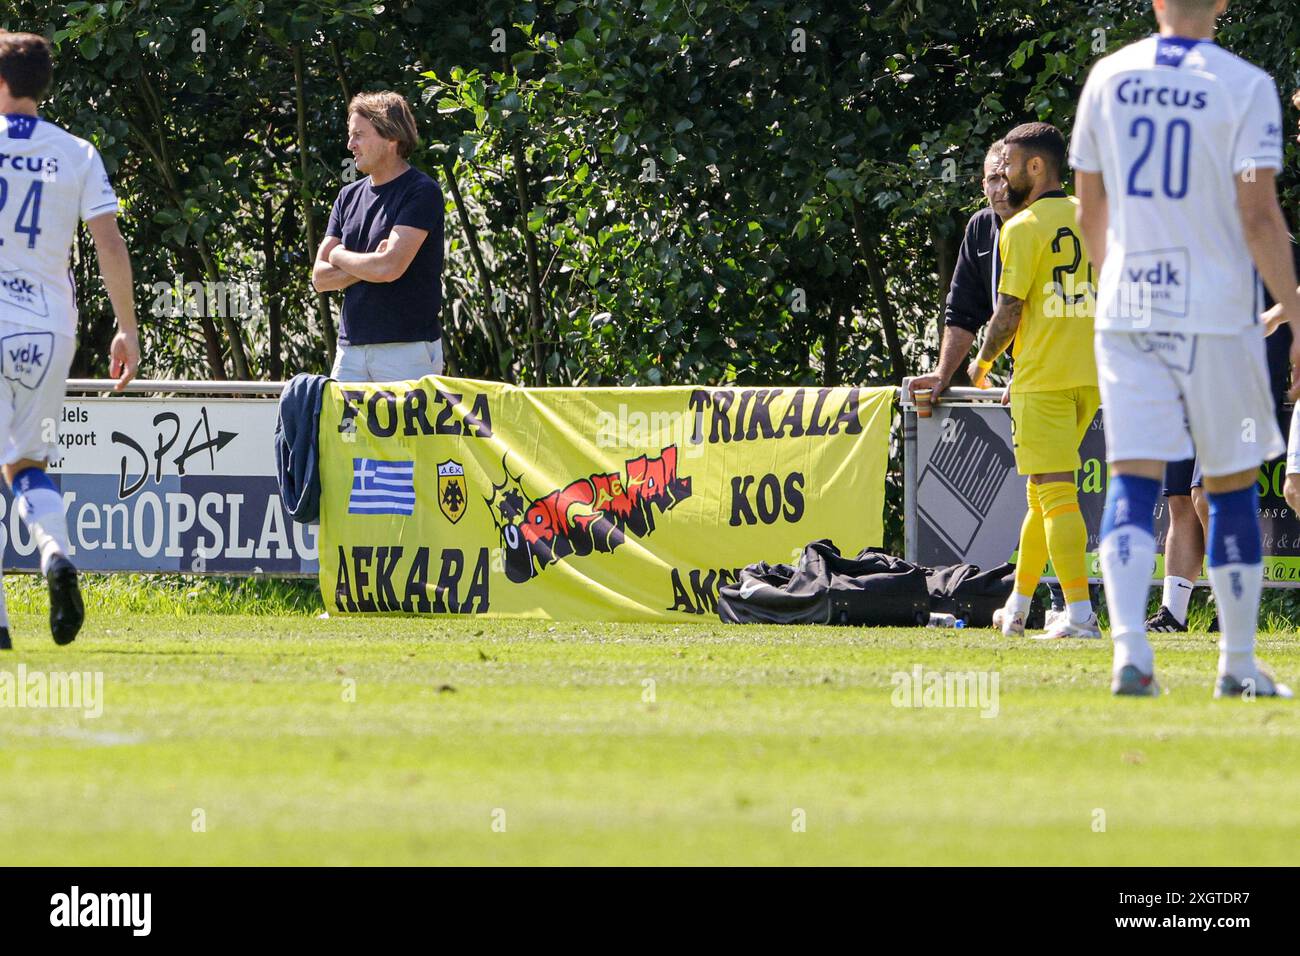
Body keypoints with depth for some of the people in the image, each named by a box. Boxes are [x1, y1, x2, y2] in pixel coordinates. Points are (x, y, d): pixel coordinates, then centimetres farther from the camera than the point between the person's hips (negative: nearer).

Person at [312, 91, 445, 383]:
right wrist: (369, 265, -7)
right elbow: (320, 277, 11)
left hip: (408, 349, -6)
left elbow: (391, 267, -17)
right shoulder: (350, 196, 16)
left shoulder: (422, 192, -6)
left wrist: (339, 256, 1)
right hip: (352, 347, 6)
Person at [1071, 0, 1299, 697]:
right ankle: (1238, 665, 14)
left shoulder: (1108, 78, 5)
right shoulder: (1244, 87, -8)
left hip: (1124, 311, 3)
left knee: (1131, 480, -2)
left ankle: (1129, 648, -20)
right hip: (1217, 314, -3)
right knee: (1232, 485, 9)